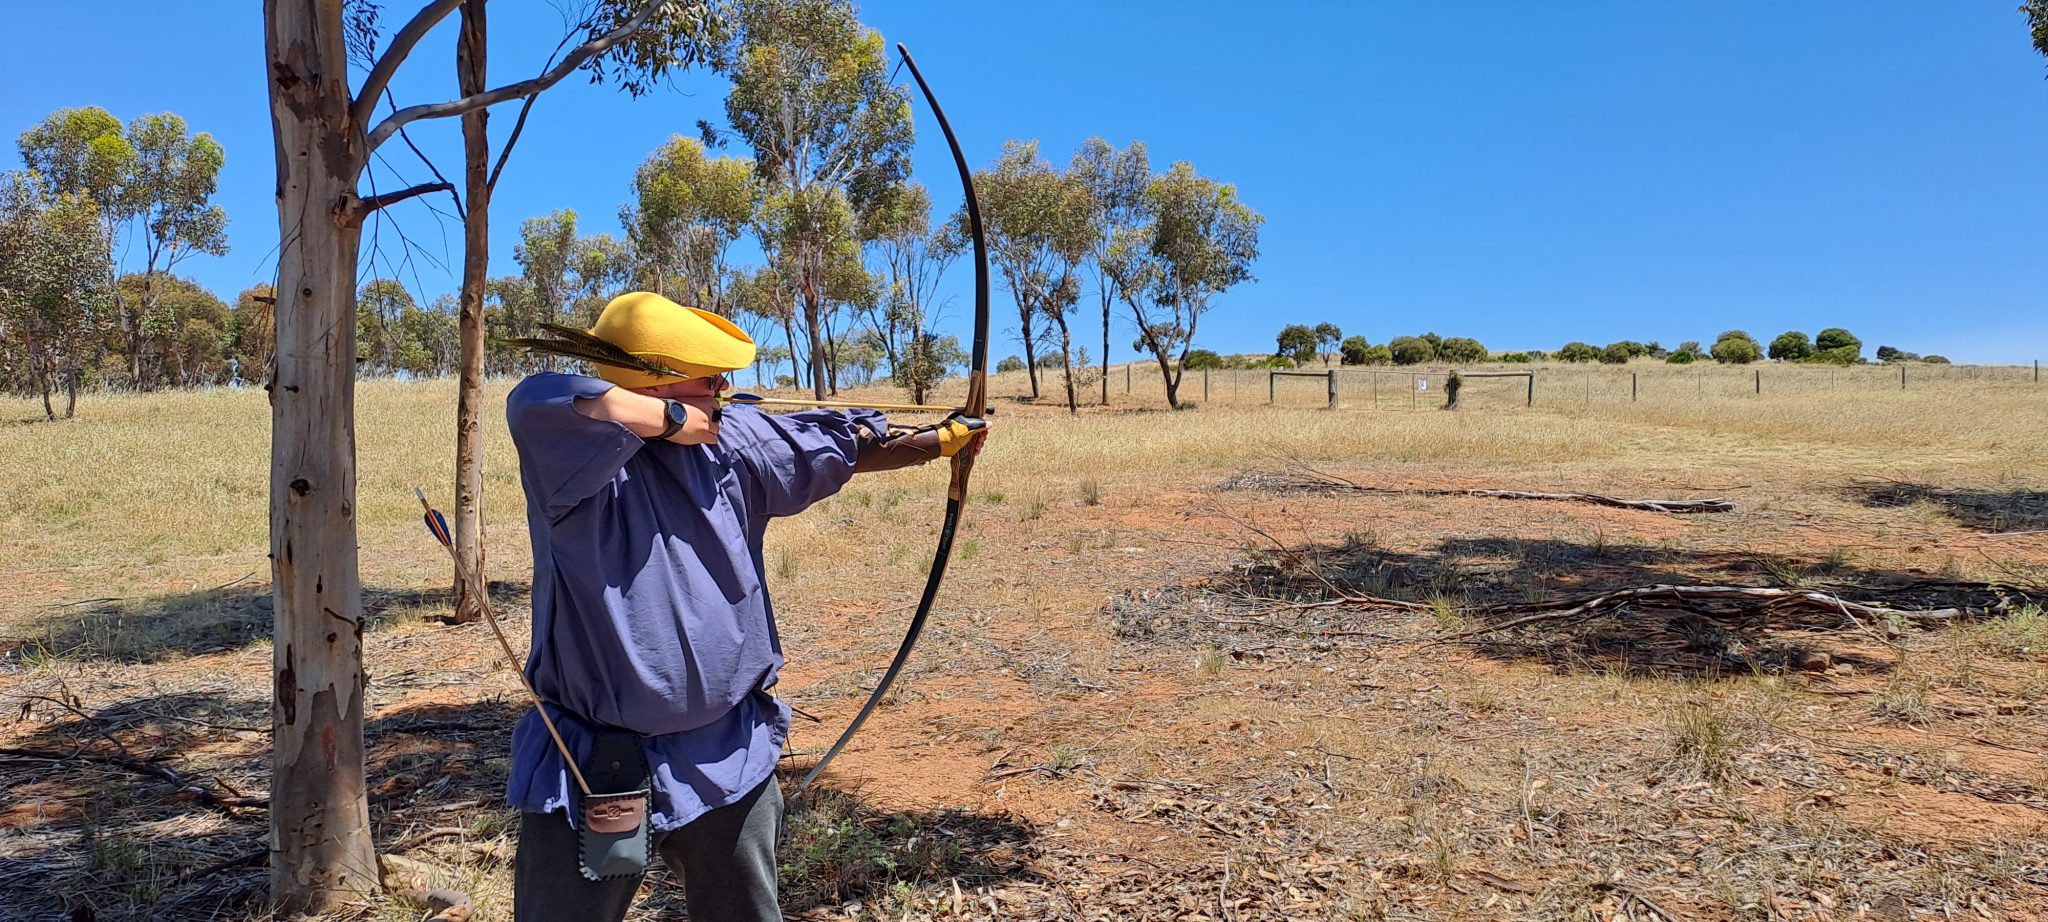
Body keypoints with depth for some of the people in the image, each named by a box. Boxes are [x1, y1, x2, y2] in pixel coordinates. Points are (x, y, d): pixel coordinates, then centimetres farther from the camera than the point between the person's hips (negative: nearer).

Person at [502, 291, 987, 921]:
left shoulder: (734, 440, 2)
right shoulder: (584, 458, -17)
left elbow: (838, 444, 13)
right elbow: (540, 402, -38)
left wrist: (940, 439, 19)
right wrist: (672, 419, -24)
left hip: (728, 758, 6)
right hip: (595, 769, -5)